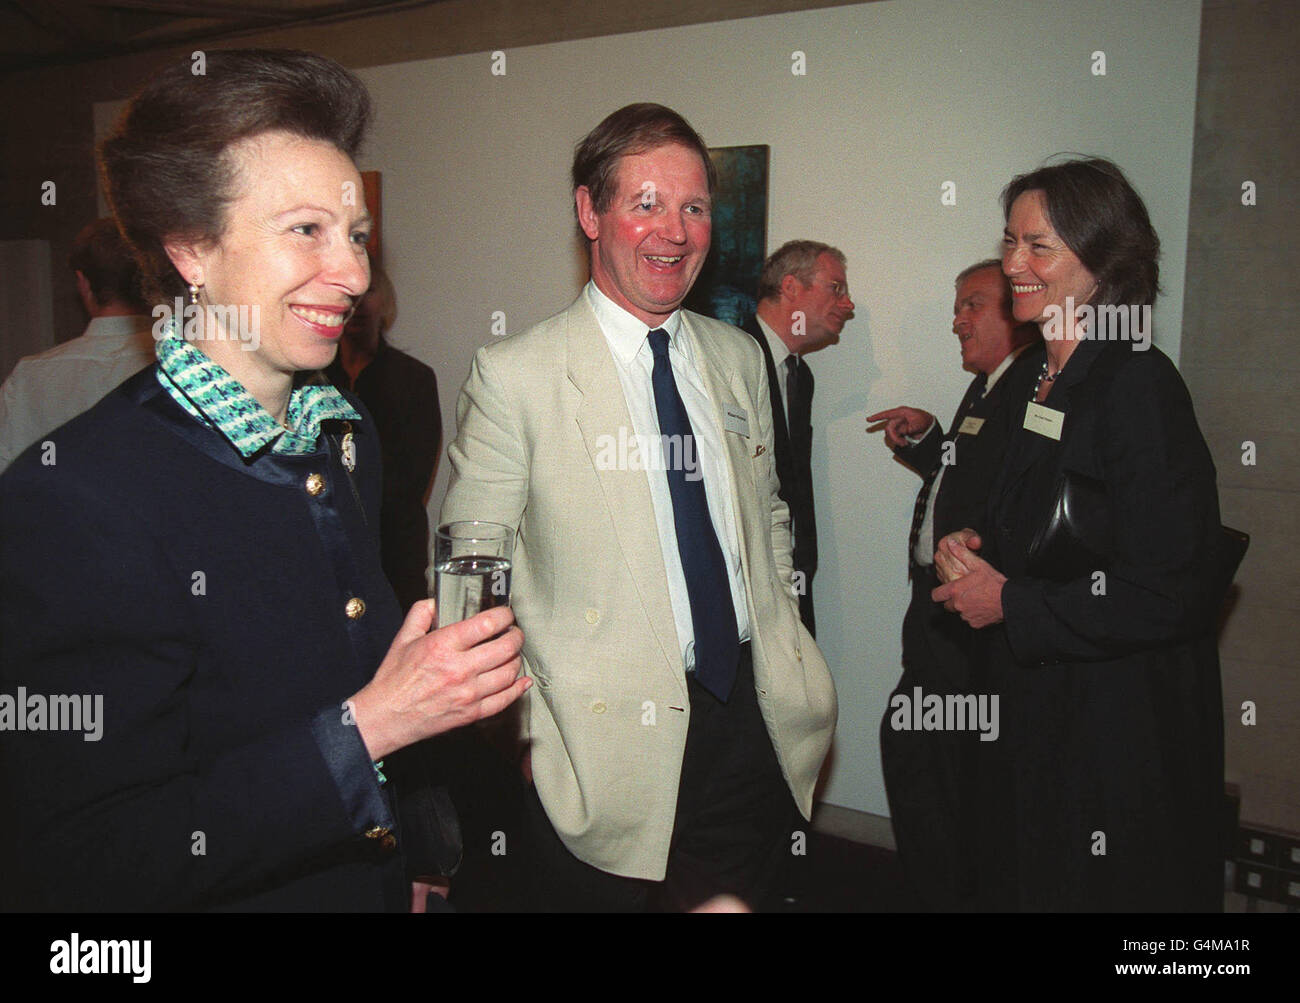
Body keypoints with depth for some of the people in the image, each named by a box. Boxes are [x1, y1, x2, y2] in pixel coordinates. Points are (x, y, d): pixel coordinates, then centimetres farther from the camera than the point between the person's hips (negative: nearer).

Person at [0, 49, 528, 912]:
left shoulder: (347, 429, -2)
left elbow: (377, 662, 6)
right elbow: (88, 866, -26)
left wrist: (424, 857, 3)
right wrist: (366, 728, -28)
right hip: (231, 892, -6)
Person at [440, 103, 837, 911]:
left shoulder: (740, 359, 7)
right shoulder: (513, 376, -11)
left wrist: (787, 648, 11)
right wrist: (540, 719, -11)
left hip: (757, 724, 5)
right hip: (613, 746, -4)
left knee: (746, 895, 18)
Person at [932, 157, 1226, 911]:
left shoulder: (1138, 383, -19)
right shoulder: (1039, 378, 7)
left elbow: (1175, 592, -22)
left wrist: (1010, 603, -17)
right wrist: (978, 556, -1)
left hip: (1123, 733, -8)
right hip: (1036, 711, 8)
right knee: (1023, 885, 21)